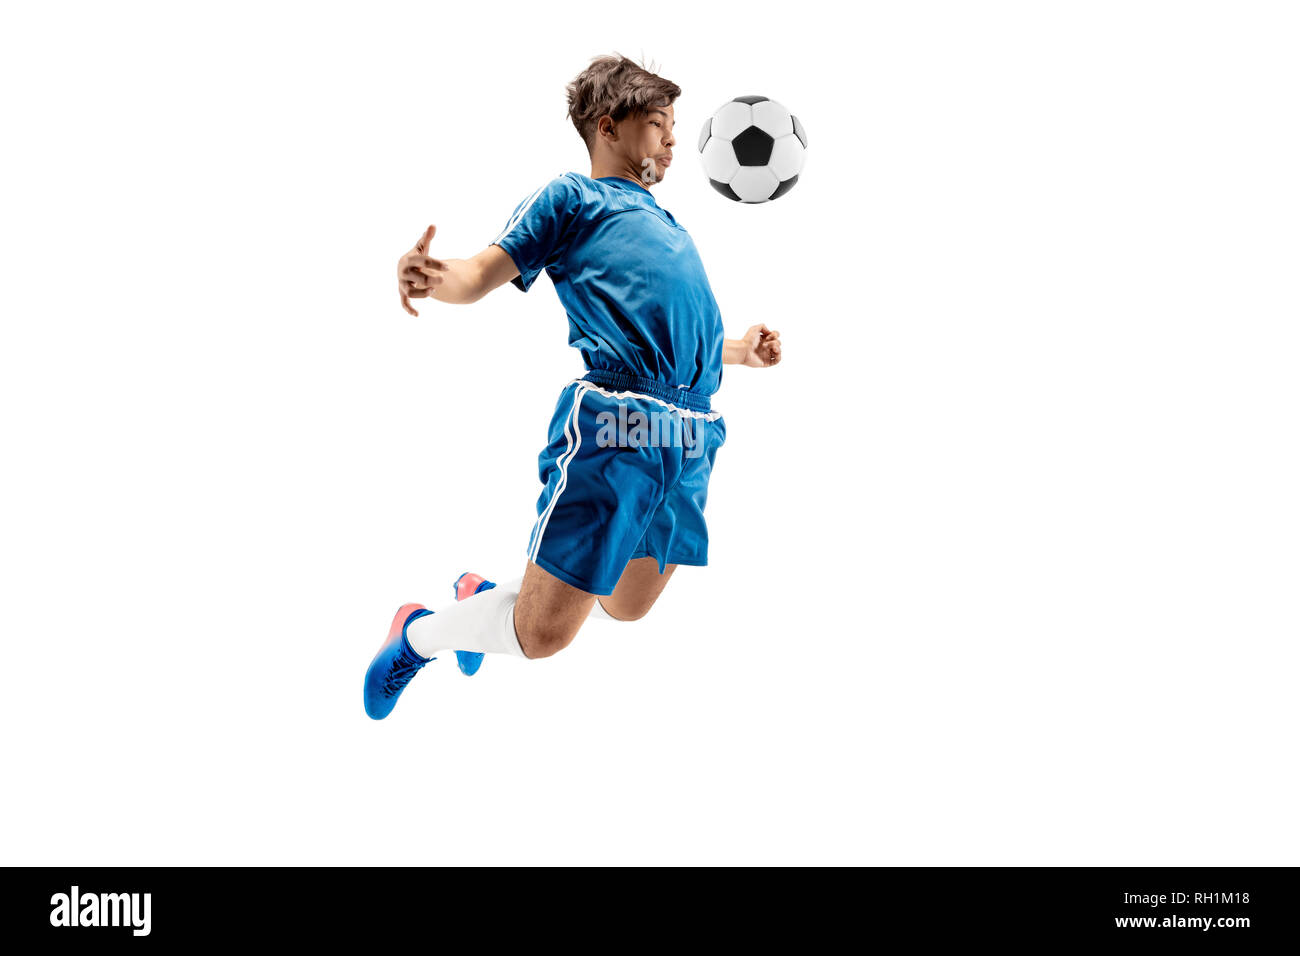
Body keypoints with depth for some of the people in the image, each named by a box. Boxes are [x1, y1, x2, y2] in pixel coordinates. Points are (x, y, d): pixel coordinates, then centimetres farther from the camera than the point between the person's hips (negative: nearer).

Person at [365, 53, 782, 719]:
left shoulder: (665, 221, 30)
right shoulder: (571, 196, 8)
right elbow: (482, 275, -3)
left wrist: (739, 351, 28)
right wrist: (433, 277, -25)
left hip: (694, 434, 8)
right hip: (614, 418, -8)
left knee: (628, 605, 15)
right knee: (545, 631, -9)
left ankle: (486, 595, 41)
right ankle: (419, 633, 20)